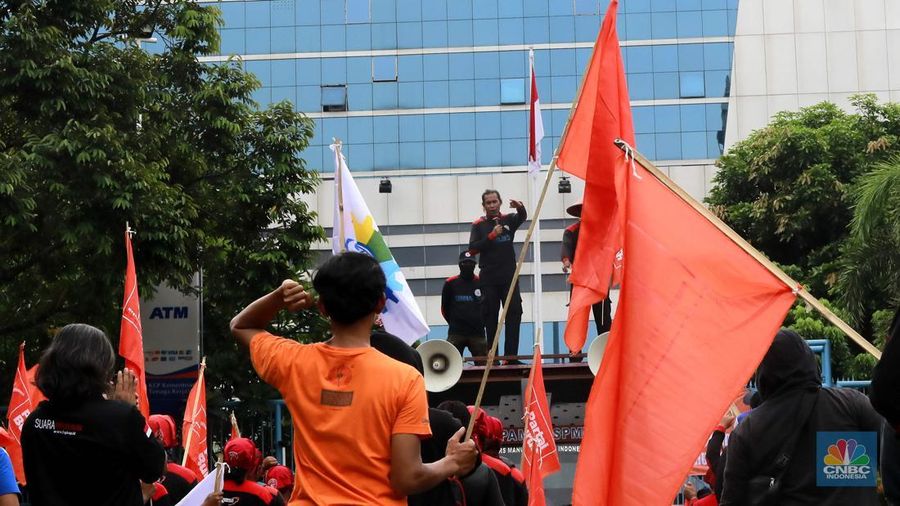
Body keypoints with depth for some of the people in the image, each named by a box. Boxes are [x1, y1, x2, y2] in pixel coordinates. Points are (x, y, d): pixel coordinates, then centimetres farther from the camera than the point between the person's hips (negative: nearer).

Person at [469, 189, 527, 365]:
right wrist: (491, 236, -16)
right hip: (489, 279, -1)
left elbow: (522, 217, -15)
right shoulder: (478, 225, 3)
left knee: (514, 313, -4)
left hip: (509, 276, 1)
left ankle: (511, 356, -3)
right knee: (490, 317, 1)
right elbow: (472, 249, -7)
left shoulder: (508, 220, 6)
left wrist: (520, 208, -38)